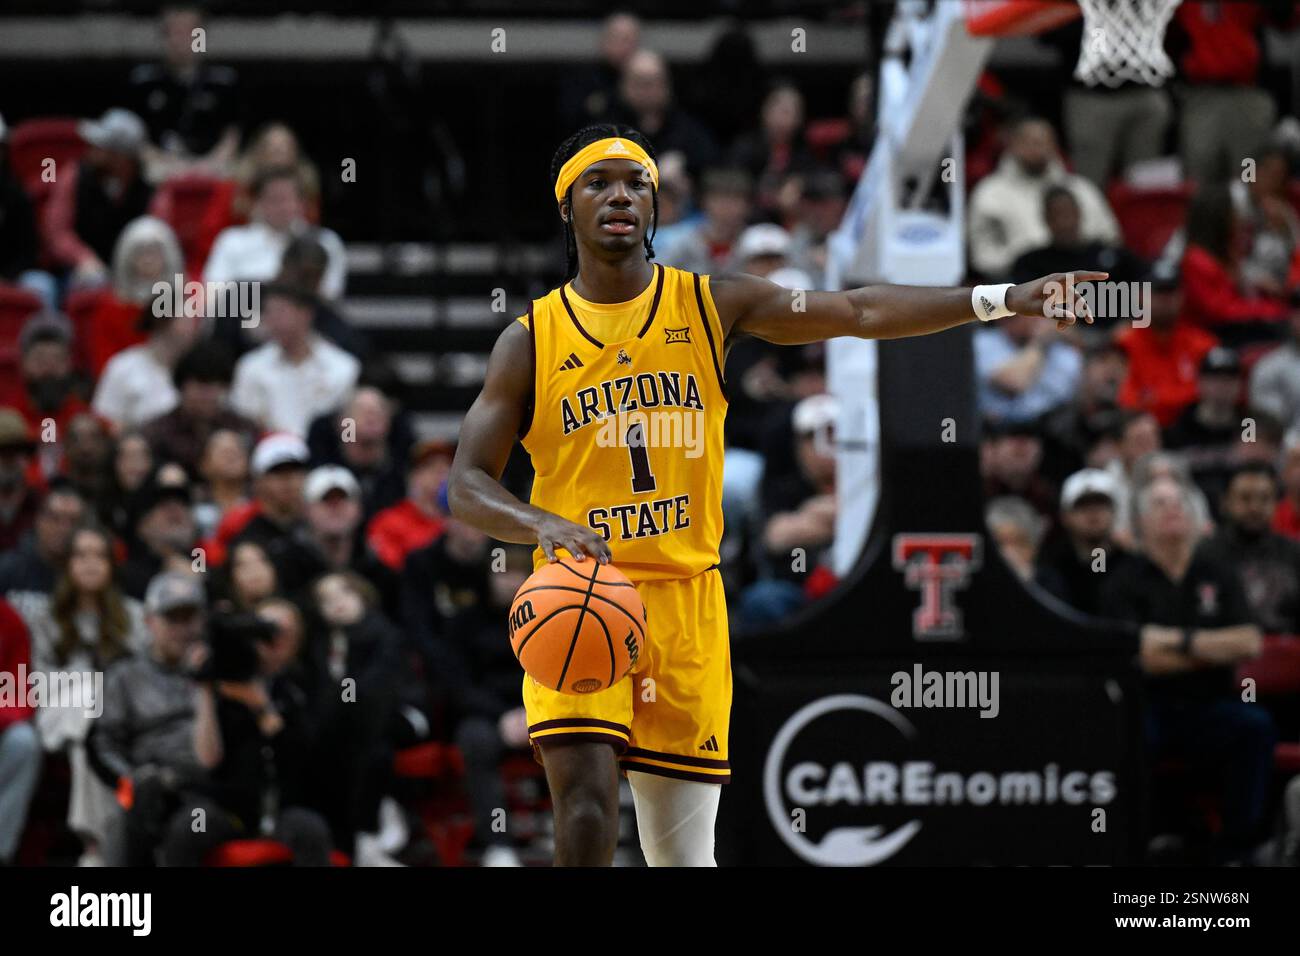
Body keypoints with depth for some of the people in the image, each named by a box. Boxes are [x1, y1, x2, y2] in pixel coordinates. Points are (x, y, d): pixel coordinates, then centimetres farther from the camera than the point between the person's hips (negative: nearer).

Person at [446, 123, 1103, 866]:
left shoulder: (712, 305, 5)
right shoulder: (531, 340, 2)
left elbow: (859, 313, -3)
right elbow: (468, 485, -2)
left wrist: (1000, 300, -13)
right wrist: (544, 526, -23)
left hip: (686, 601, 2)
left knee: (683, 852, 4)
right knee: (587, 812, -21)